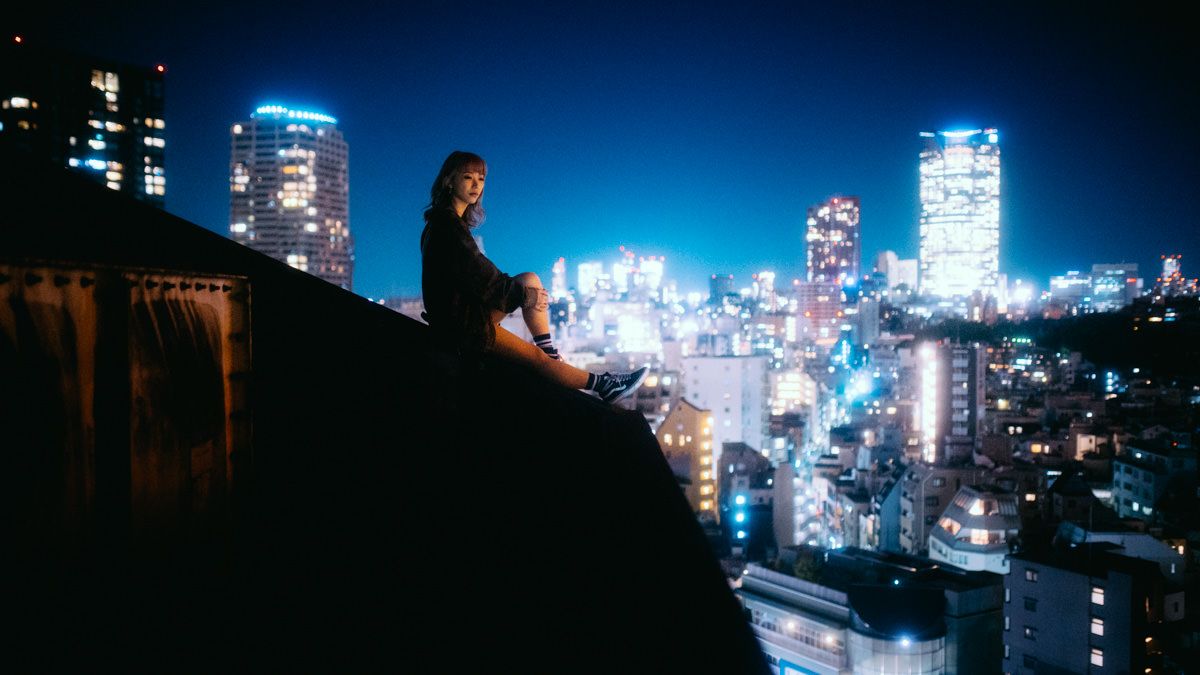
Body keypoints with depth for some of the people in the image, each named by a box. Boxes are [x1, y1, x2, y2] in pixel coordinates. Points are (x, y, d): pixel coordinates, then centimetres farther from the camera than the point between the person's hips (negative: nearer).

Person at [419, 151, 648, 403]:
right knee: (536, 357, -8)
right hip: (459, 323, -10)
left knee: (531, 279, 7)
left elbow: (479, 274, 13)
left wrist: (523, 291, 2)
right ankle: (602, 385, 3)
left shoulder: (450, 221, 13)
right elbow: (479, 276, -18)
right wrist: (523, 295, -6)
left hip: (467, 309, 10)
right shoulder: (447, 225, -18)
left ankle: (551, 353, 5)